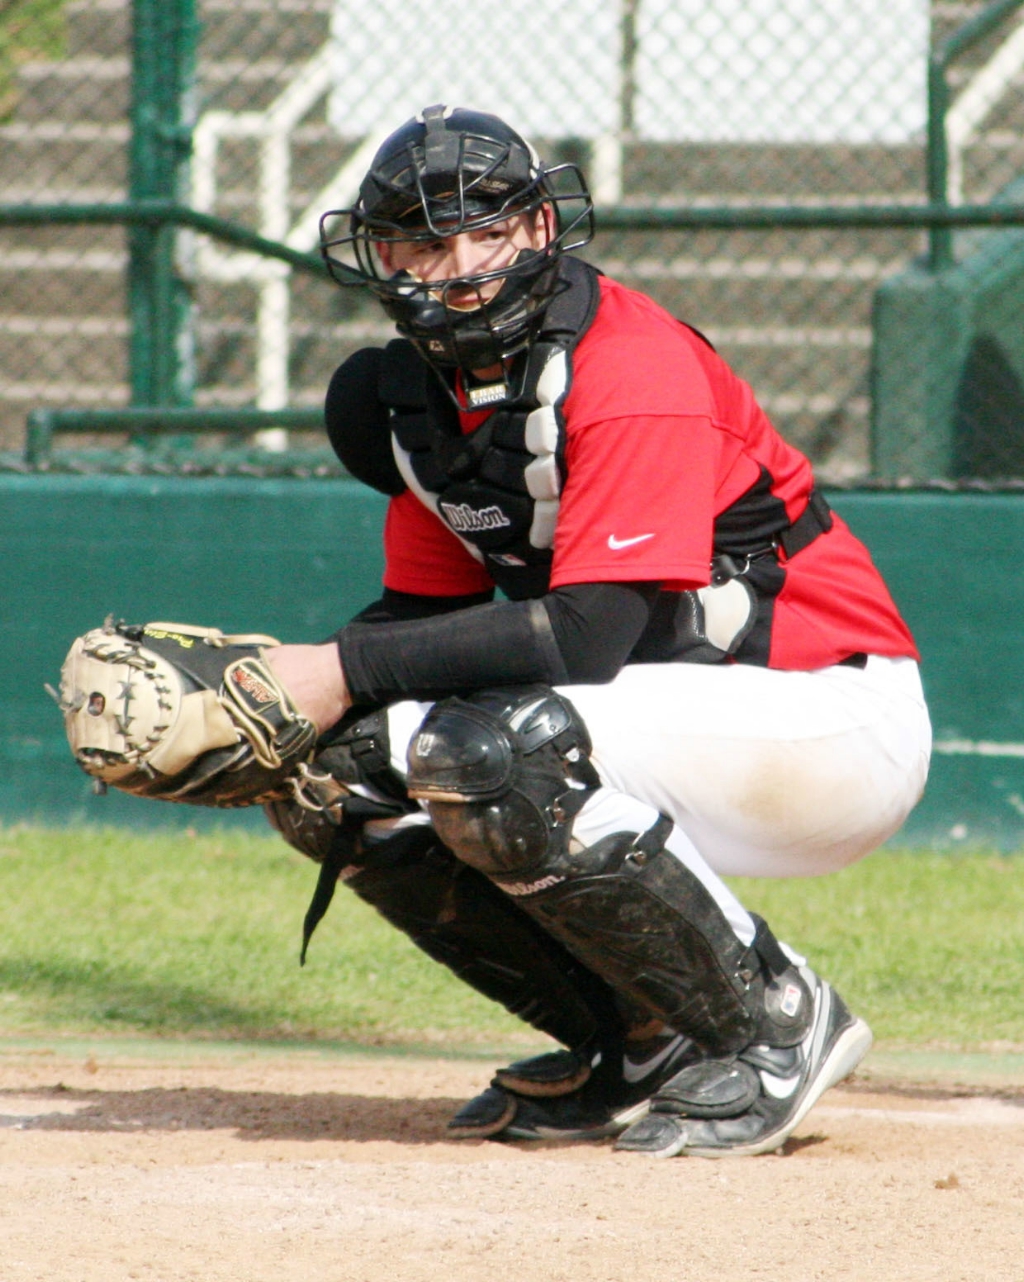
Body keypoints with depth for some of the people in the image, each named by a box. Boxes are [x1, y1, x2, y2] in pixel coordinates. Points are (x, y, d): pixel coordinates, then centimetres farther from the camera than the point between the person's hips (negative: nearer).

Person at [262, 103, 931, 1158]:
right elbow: (421, 613, 10)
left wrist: (348, 671, -29)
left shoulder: (634, 371, -21)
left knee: (488, 750, -32)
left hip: (839, 717, -9)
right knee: (333, 766, -3)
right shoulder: (424, 393, 6)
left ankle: (771, 1023, -14)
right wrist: (276, 692, -10)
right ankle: (632, 1054, 7)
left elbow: (590, 634, -29)